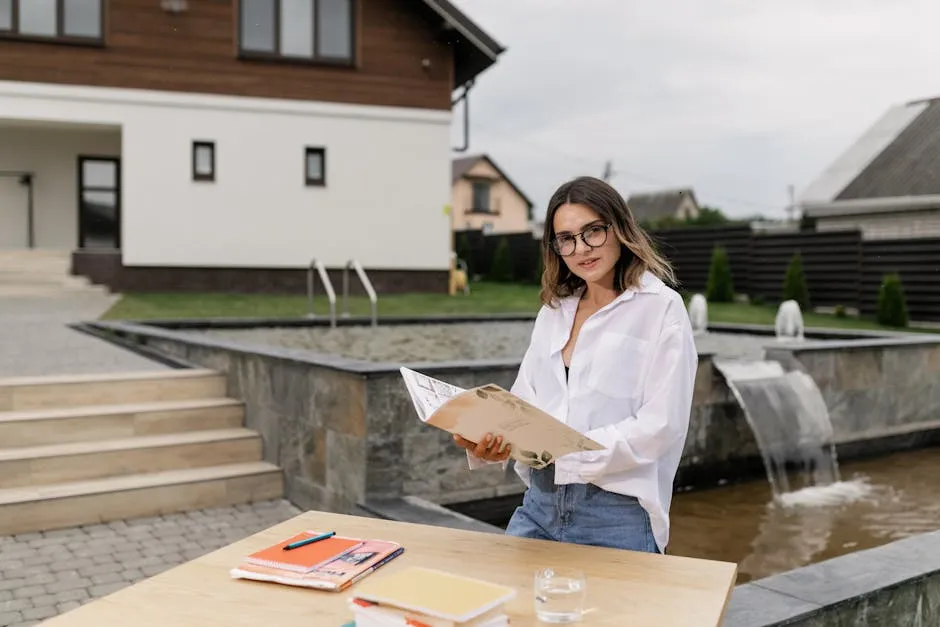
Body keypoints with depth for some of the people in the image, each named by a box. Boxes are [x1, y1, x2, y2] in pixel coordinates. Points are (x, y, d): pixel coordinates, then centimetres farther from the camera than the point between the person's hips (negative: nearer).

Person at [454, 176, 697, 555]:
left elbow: (660, 425, -14)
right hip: (539, 504, 5)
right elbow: (524, 401, 9)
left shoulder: (660, 308, -5)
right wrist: (488, 441, -13)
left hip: (617, 515, -5)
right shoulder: (553, 311, 14)